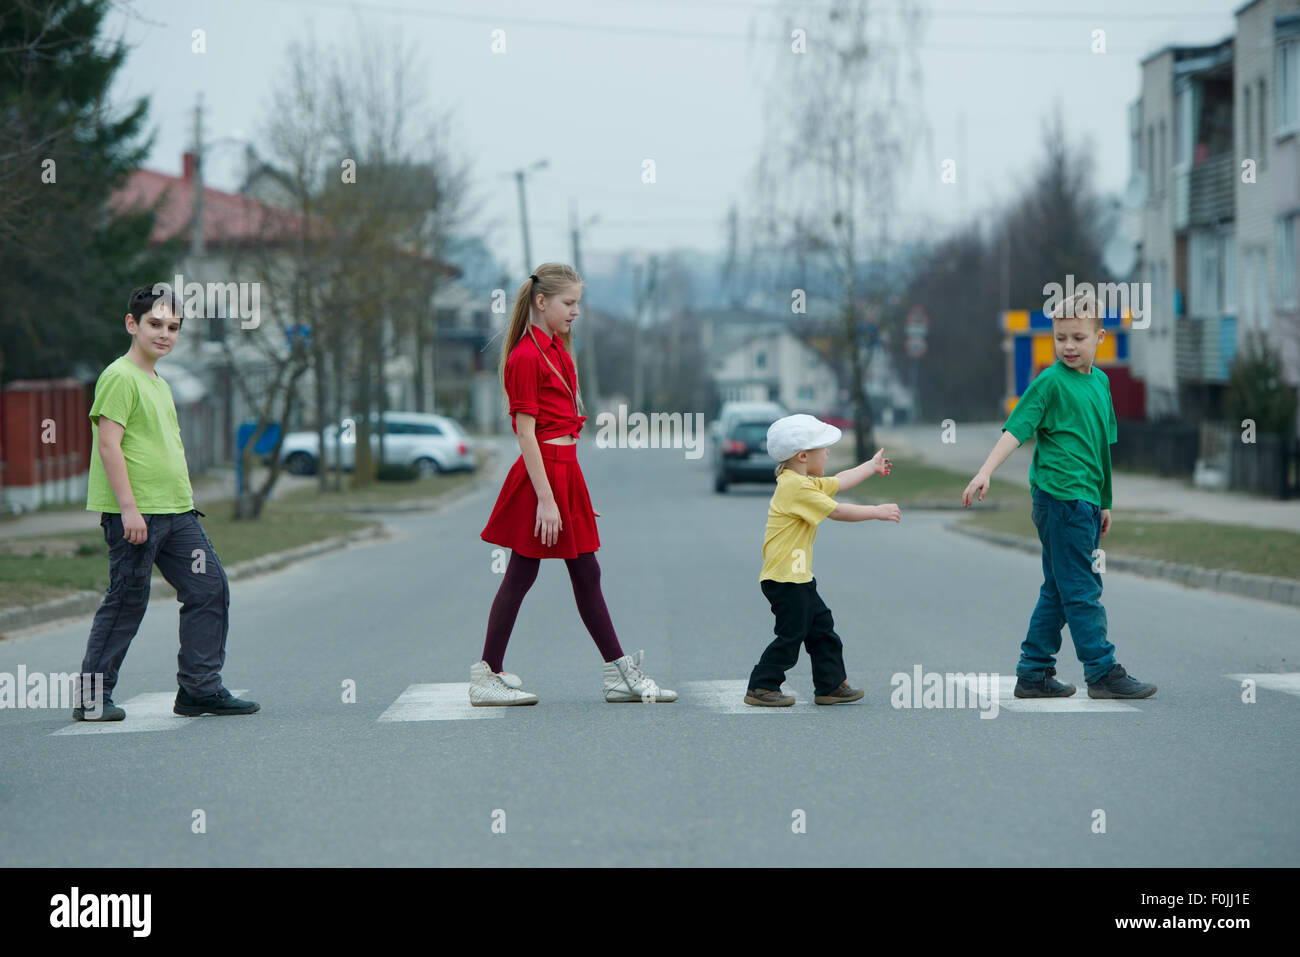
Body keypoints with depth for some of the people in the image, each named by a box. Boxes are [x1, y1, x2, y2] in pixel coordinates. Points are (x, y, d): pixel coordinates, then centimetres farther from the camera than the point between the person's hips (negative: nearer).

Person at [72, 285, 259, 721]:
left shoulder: (159, 383, 19)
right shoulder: (120, 377, -9)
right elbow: (108, 443, -16)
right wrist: (128, 507, -21)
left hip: (176, 511, 9)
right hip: (134, 513, -9)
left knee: (209, 588, 4)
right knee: (128, 599, -4)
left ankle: (200, 689, 10)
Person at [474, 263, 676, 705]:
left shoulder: (557, 349, 14)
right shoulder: (526, 357, -14)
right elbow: (526, 433, -18)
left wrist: (568, 493, 17)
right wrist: (545, 499, -21)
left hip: (566, 469, 9)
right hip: (542, 473, -9)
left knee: (586, 575, 10)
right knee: (521, 575, -2)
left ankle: (620, 674, 14)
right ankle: (486, 677, 6)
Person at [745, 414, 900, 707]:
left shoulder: (803, 483, 13)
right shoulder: (796, 487, -20)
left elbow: (838, 482, 29)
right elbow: (837, 511, -20)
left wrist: (872, 467, 40)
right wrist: (877, 512, -11)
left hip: (799, 575, 11)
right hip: (784, 577, -11)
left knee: (821, 626, 15)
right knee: (792, 634, -5)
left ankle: (831, 685, 22)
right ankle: (761, 688, 2)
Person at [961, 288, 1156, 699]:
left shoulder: (1100, 381, 15)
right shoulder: (1050, 382, -8)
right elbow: (1016, 429, -13)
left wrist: (1104, 503, 24)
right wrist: (985, 472, -26)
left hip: (1085, 499, 8)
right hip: (1060, 496, -8)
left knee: (1059, 591, 11)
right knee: (1082, 590, -5)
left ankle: (1033, 673, 16)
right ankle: (1103, 673, -2)